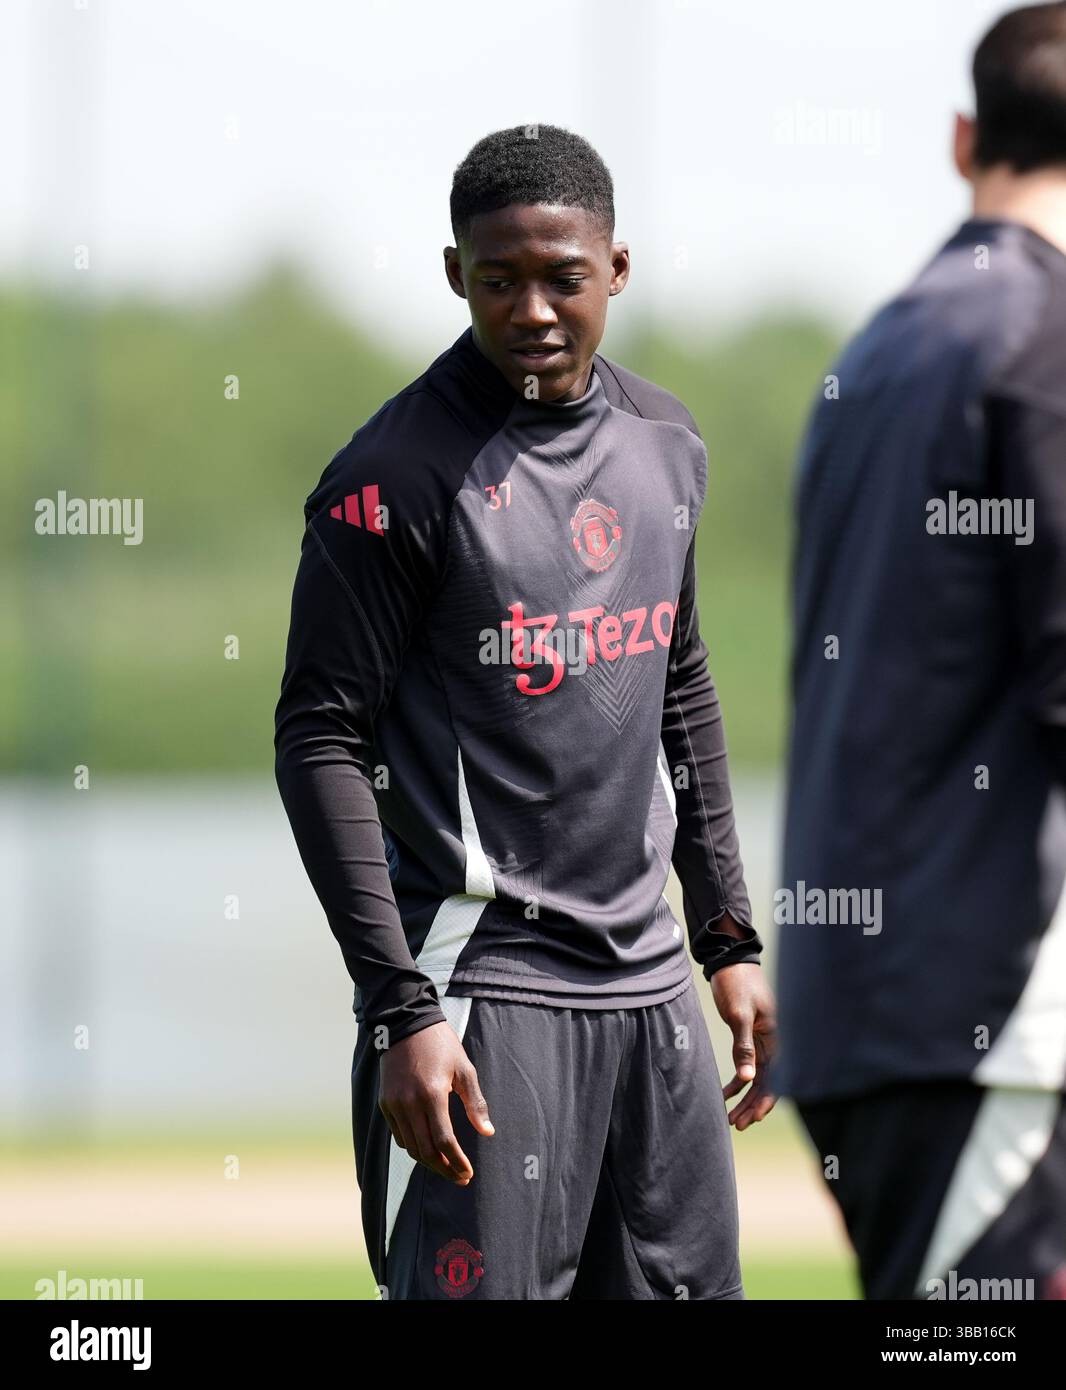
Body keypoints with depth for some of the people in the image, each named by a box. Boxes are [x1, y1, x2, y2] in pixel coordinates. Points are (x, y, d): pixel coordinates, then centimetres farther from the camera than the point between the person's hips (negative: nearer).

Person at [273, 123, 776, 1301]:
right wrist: (402, 1010, -19)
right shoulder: (396, 474, -11)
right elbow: (322, 745, -12)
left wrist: (728, 938, 18)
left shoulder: (664, 444, 10)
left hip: (647, 979, 7)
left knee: (690, 1281, 8)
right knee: (482, 1291, -11)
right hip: (482, 982, -7)